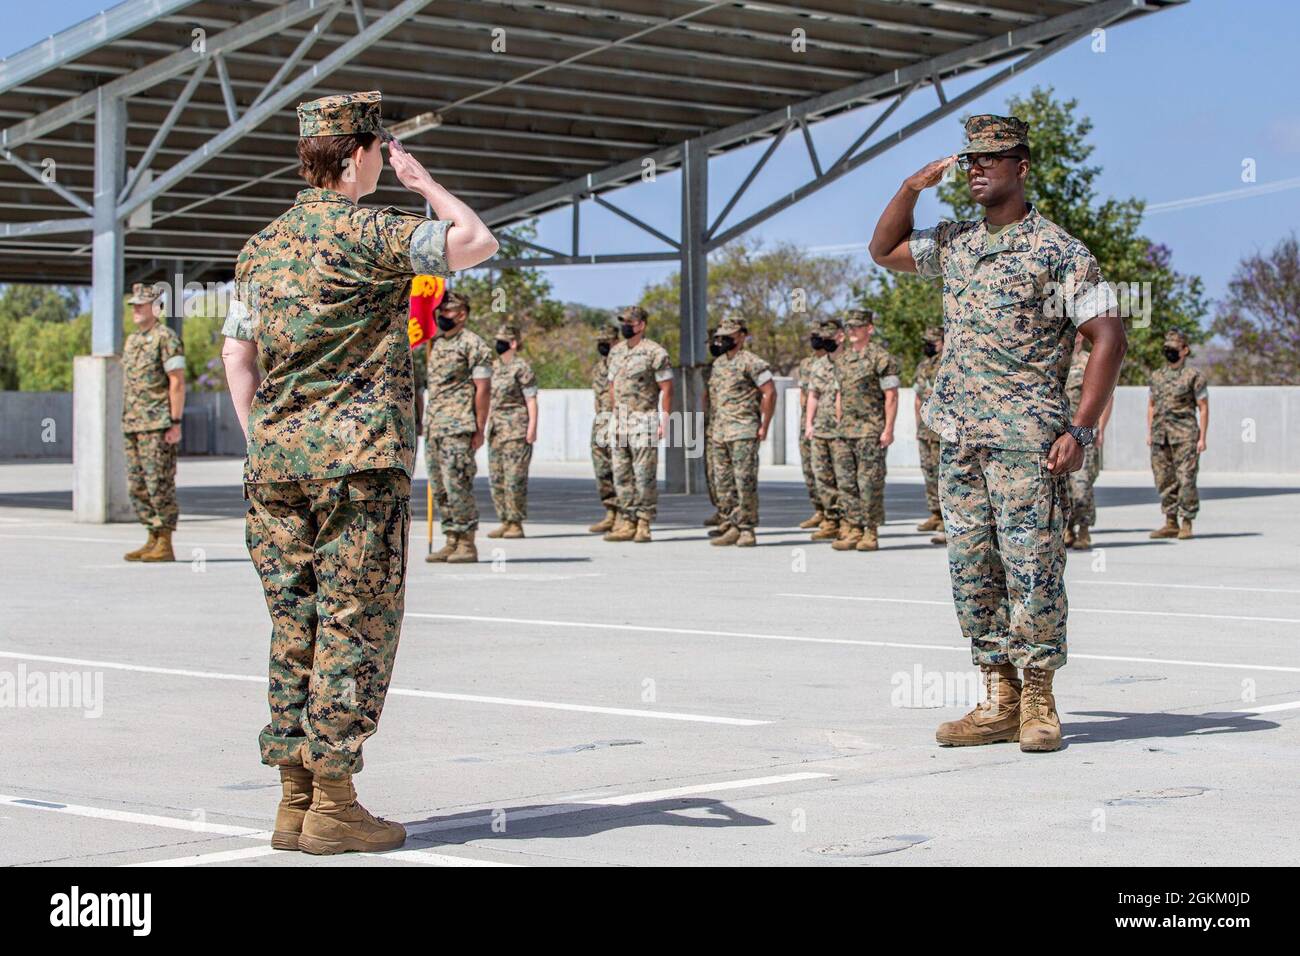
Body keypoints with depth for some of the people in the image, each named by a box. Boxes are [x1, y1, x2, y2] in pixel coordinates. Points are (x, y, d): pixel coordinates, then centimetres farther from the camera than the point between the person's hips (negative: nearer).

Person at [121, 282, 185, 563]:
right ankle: (153, 540, 14)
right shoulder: (132, 341, 18)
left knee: (159, 484, -9)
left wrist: (175, 424, -17)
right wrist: (126, 422, 17)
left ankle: (165, 545, -6)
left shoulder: (166, 338, -8)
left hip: (158, 425, -9)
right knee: (137, 487, 8)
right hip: (133, 424, 9)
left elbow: (177, 383, -12)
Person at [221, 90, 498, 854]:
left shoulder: (263, 246, 13)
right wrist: (422, 181, 5)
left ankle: (296, 800, 11)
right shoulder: (367, 232, -8)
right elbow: (477, 242, -8)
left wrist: (261, 446, 16)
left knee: (297, 627, 9)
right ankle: (333, 803, -2)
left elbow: (237, 354, 13)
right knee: (355, 627, -2)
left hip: (278, 459, 7)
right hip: (359, 457, -7)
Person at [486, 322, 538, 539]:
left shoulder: (521, 367, -7)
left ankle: (516, 524, -6)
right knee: (496, 477, 6)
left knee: (514, 477, -9)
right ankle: (505, 522, 11)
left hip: (516, 428, -8)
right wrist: (486, 424, 17)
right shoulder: (494, 367, 16)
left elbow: (531, 399, -11)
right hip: (496, 429, 8)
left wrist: (532, 427, -17)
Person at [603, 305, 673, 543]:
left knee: (644, 475, -5)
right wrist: (614, 416, 14)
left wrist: (664, 421, -13)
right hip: (621, 422, 7)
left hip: (644, 421, -7)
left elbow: (666, 388, -9)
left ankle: (643, 525, -2)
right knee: (621, 474, 6)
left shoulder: (654, 352, -9)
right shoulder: (616, 352, 12)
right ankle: (626, 524, 11)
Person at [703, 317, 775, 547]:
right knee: (724, 484, 8)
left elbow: (770, 393, -11)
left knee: (745, 482, -8)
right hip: (719, 432, 8)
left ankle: (747, 530, -5)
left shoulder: (751, 362, -8)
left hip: (743, 433, -8)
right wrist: (711, 427, 17)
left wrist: (764, 426, -12)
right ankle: (730, 527, 13)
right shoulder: (718, 363, 16)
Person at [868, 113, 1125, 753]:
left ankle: (1038, 705, 3)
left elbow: (1108, 339, -9)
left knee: (1031, 568, -6)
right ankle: (998, 703, 12)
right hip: (958, 438, 7)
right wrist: (913, 188, 12)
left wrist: (1080, 430, -15)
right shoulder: (955, 243, 15)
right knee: (972, 571, 6)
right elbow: (884, 250, 30)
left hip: (1026, 438, -7)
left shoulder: (1058, 250, -5)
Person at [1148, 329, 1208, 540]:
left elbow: (1203, 408, -3)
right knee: (1164, 481, 6)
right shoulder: (1157, 376, 14)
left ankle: (1187, 524, -1)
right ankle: (1170, 523, 13)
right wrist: (1149, 433, 12)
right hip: (1160, 435, 5)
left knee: (1186, 480, -7)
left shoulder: (1194, 375, -2)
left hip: (1185, 435, -5)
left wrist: (1202, 437, -8)